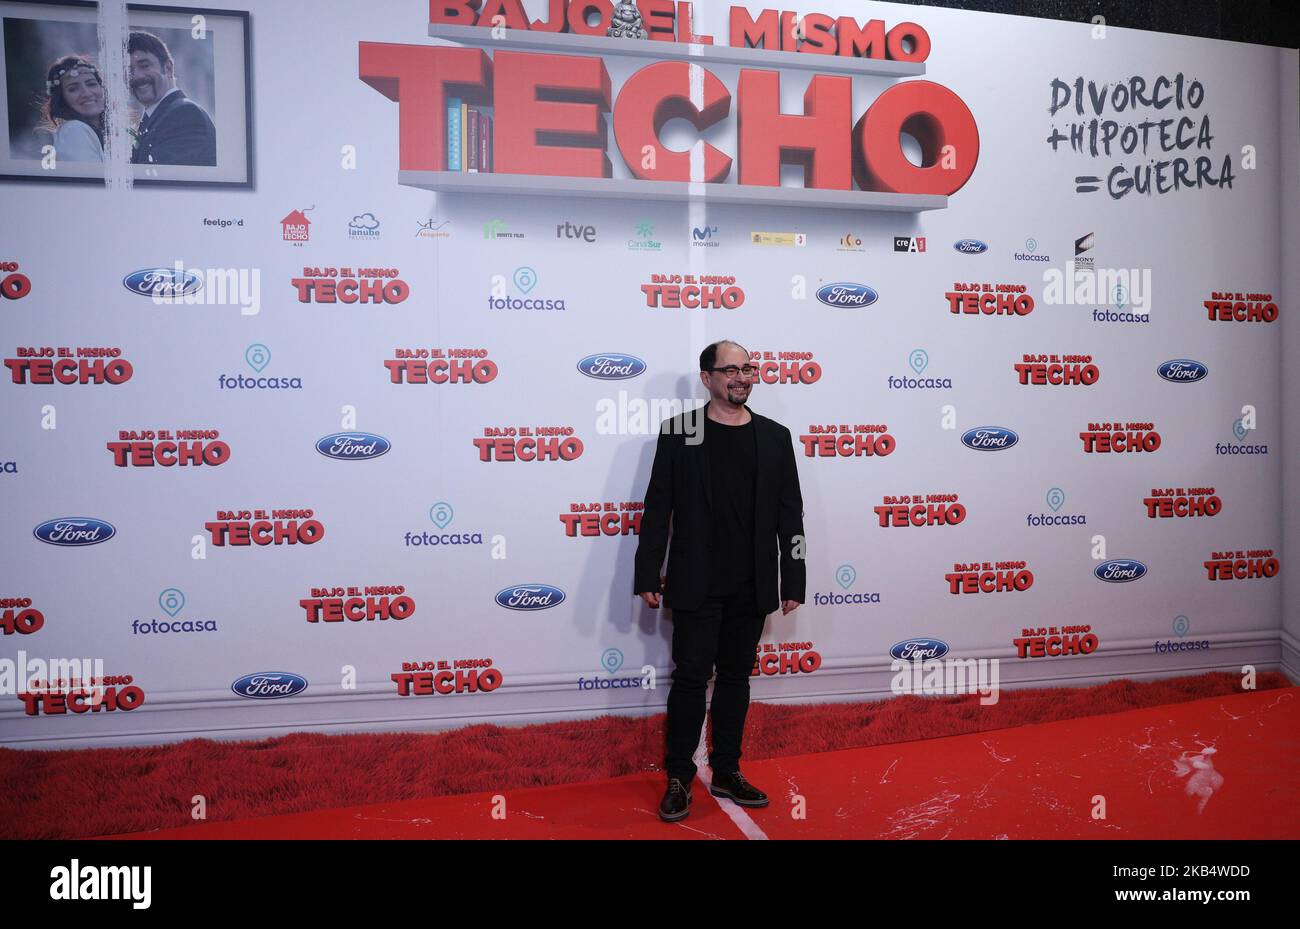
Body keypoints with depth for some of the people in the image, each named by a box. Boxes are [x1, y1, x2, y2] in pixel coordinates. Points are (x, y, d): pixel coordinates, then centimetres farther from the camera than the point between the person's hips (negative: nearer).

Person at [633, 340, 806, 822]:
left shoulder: (775, 436, 5)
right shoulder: (679, 432, -3)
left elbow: (789, 515, 5)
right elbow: (657, 507, -3)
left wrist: (793, 583, 3)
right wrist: (648, 575, -6)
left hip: (751, 587, 3)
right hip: (696, 584, -3)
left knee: (735, 677, 12)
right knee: (691, 677, 3)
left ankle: (727, 772, 25)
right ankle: (678, 778, 16)